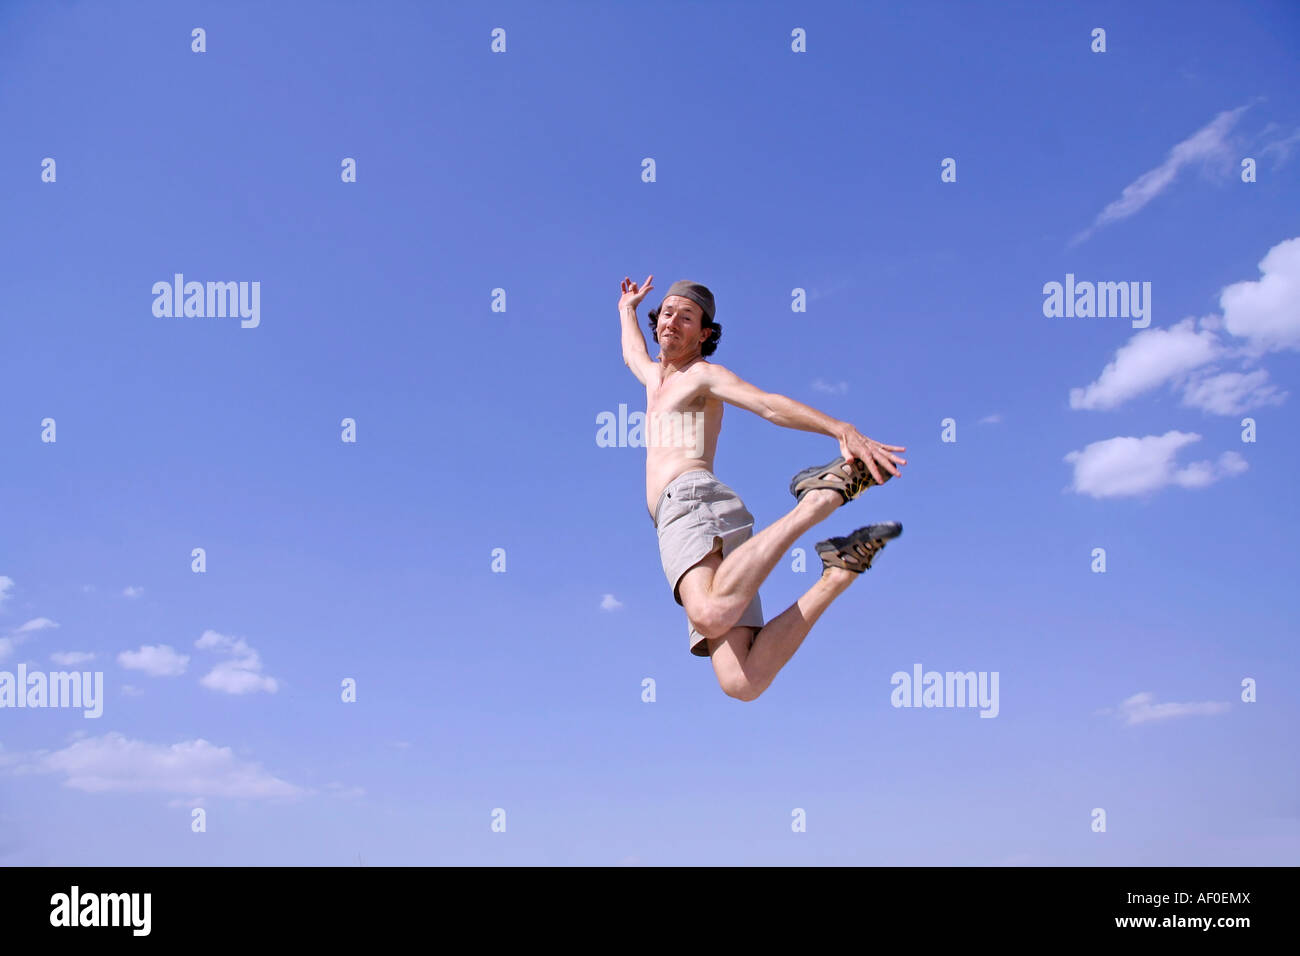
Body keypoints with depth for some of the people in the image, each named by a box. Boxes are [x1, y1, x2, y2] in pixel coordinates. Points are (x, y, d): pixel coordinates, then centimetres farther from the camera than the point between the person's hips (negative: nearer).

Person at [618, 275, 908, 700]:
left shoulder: (704, 374, 13)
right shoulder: (657, 378, 38)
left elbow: (770, 404, -6)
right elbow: (633, 355, 65)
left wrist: (842, 430, -23)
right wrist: (627, 310, 80)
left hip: (692, 498, -7)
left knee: (711, 615, -44)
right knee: (742, 683, -20)